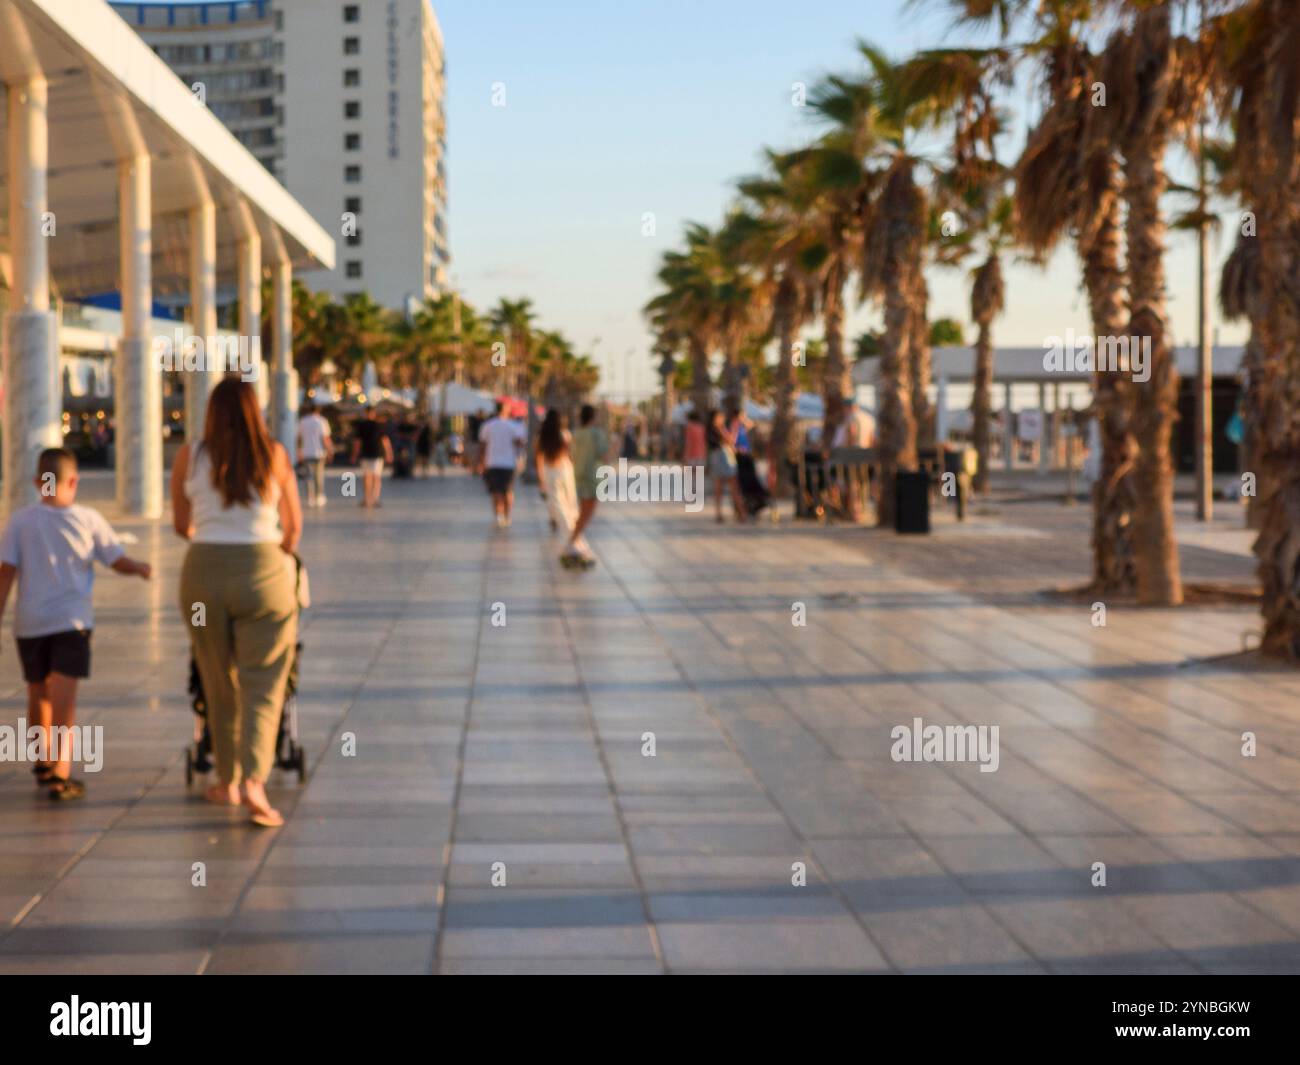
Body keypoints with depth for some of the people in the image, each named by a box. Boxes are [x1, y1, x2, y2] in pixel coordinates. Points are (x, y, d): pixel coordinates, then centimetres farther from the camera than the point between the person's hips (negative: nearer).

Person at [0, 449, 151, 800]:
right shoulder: (88, 520, -3)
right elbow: (119, 562, 3)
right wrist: (141, 568, 23)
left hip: (29, 623, 2)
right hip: (71, 622, -2)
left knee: (37, 695, 17)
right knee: (64, 698, -7)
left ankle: (44, 761, 35)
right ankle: (60, 774, -17)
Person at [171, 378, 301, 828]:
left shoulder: (189, 457, 1)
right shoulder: (274, 455, 0)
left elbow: (180, 524, 14)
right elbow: (293, 524, 9)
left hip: (203, 572, 2)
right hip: (262, 572, -1)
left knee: (220, 686, 15)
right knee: (261, 688, 2)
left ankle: (227, 781, 25)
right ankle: (254, 780, -15)